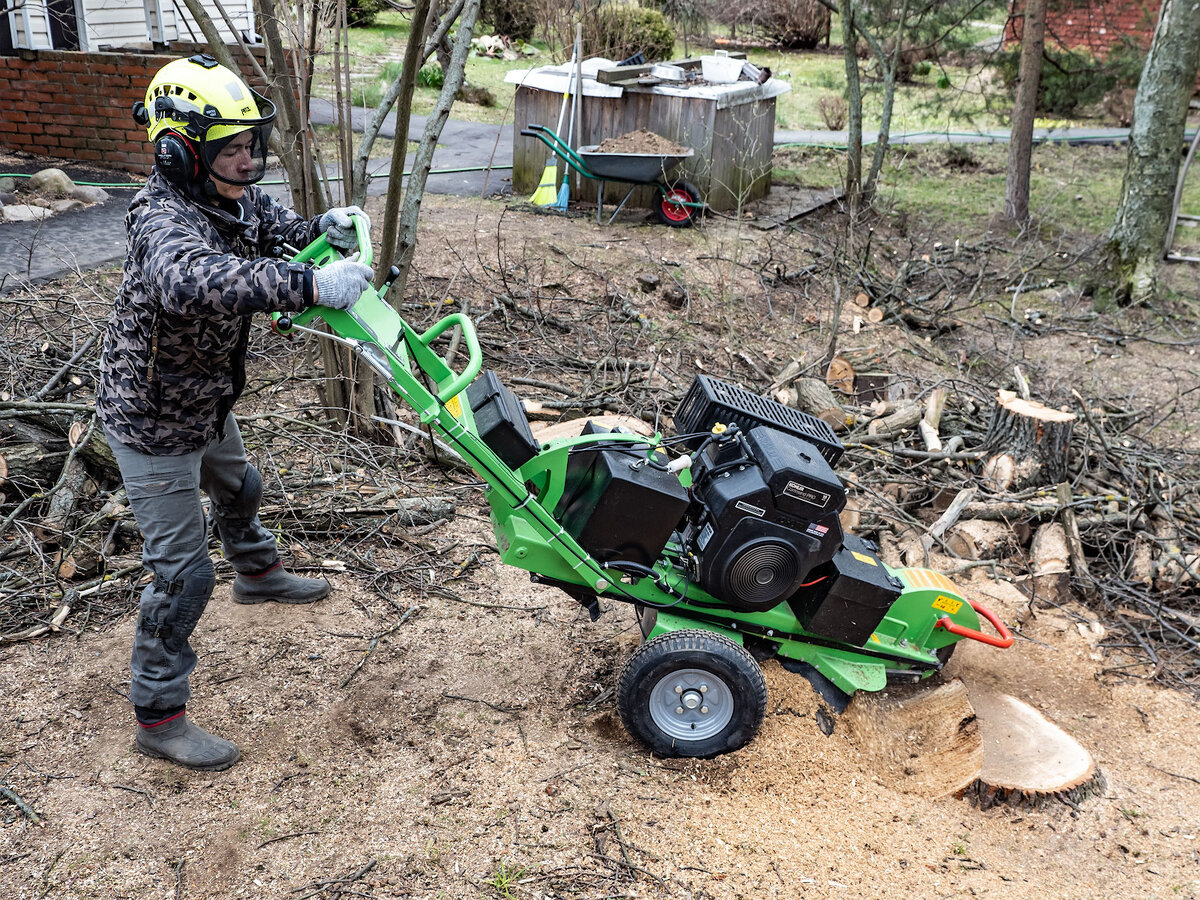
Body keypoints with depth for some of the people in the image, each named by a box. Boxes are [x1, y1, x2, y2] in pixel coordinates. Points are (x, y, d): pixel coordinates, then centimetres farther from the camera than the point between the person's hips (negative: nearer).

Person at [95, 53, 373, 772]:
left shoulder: (234, 197, -7)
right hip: (153, 422, -9)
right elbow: (187, 281, -56)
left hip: (206, 402, 9)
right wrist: (309, 285, -63)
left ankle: (258, 572, 64)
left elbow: (270, 224, 12)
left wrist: (321, 229, -13)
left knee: (239, 490, 33)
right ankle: (158, 716, 12)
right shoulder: (164, 219, -34)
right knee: (183, 569, -3)